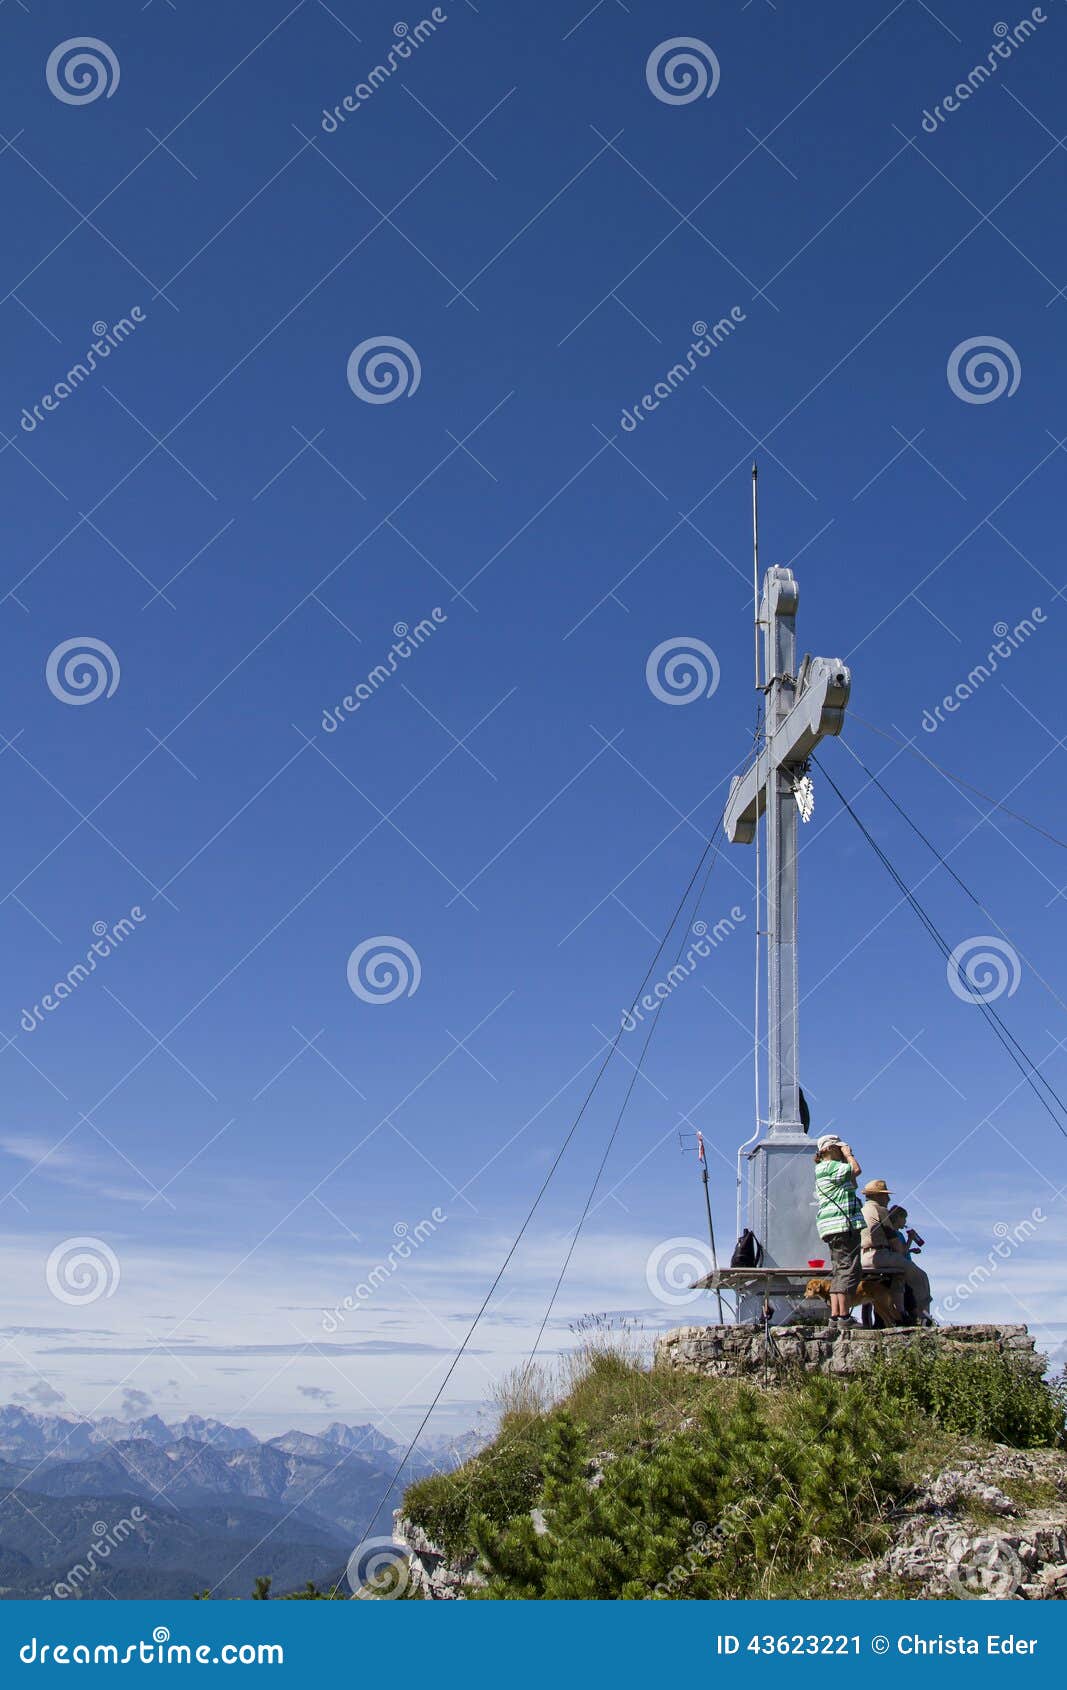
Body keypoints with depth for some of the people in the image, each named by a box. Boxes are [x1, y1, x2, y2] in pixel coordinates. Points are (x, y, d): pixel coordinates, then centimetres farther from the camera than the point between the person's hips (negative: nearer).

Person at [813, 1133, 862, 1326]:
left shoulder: (824, 1169, 24)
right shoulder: (829, 1167, -8)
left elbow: (853, 1184, 27)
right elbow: (856, 1170, -14)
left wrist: (846, 1156, 23)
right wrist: (849, 1155, 4)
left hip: (834, 1228, 11)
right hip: (842, 1224, -11)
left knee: (839, 1271, 8)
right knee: (848, 1269, -12)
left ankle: (835, 1315, 5)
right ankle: (843, 1316, -16)